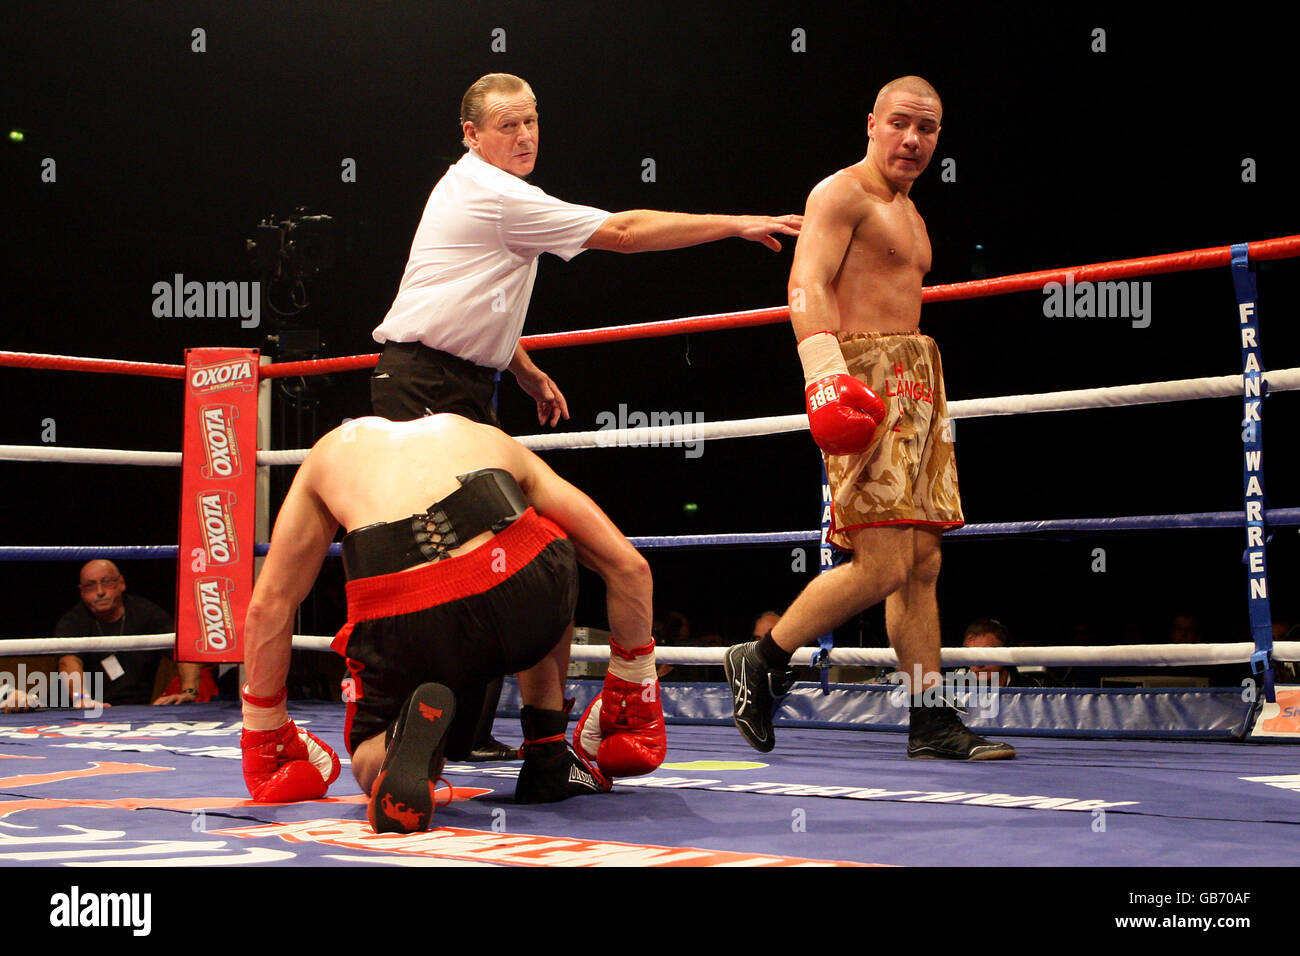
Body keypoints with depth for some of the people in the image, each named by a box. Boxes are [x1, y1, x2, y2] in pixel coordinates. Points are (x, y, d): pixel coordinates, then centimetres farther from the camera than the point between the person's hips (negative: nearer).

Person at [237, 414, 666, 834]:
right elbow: (628, 566, 27)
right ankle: (549, 757, 28)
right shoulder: (490, 437, 33)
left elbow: (269, 604, 32)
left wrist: (263, 742, 40)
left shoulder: (331, 450, 35)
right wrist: (632, 693, 38)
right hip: (524, 592, 1)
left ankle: (405, 737, -9)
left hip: (405, 626, -1)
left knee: (371, 765, 28)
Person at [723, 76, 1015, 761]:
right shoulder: (841, 193, -5)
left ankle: (932, 720, 8)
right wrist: (825, 373, -32)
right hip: (862, 381, -9)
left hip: (915, 382, 9)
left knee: (923, 562, 5)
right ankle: (761, 663, 1)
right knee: (883, 564, -15)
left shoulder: (909, 214, 24)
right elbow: (807, 285, -18)